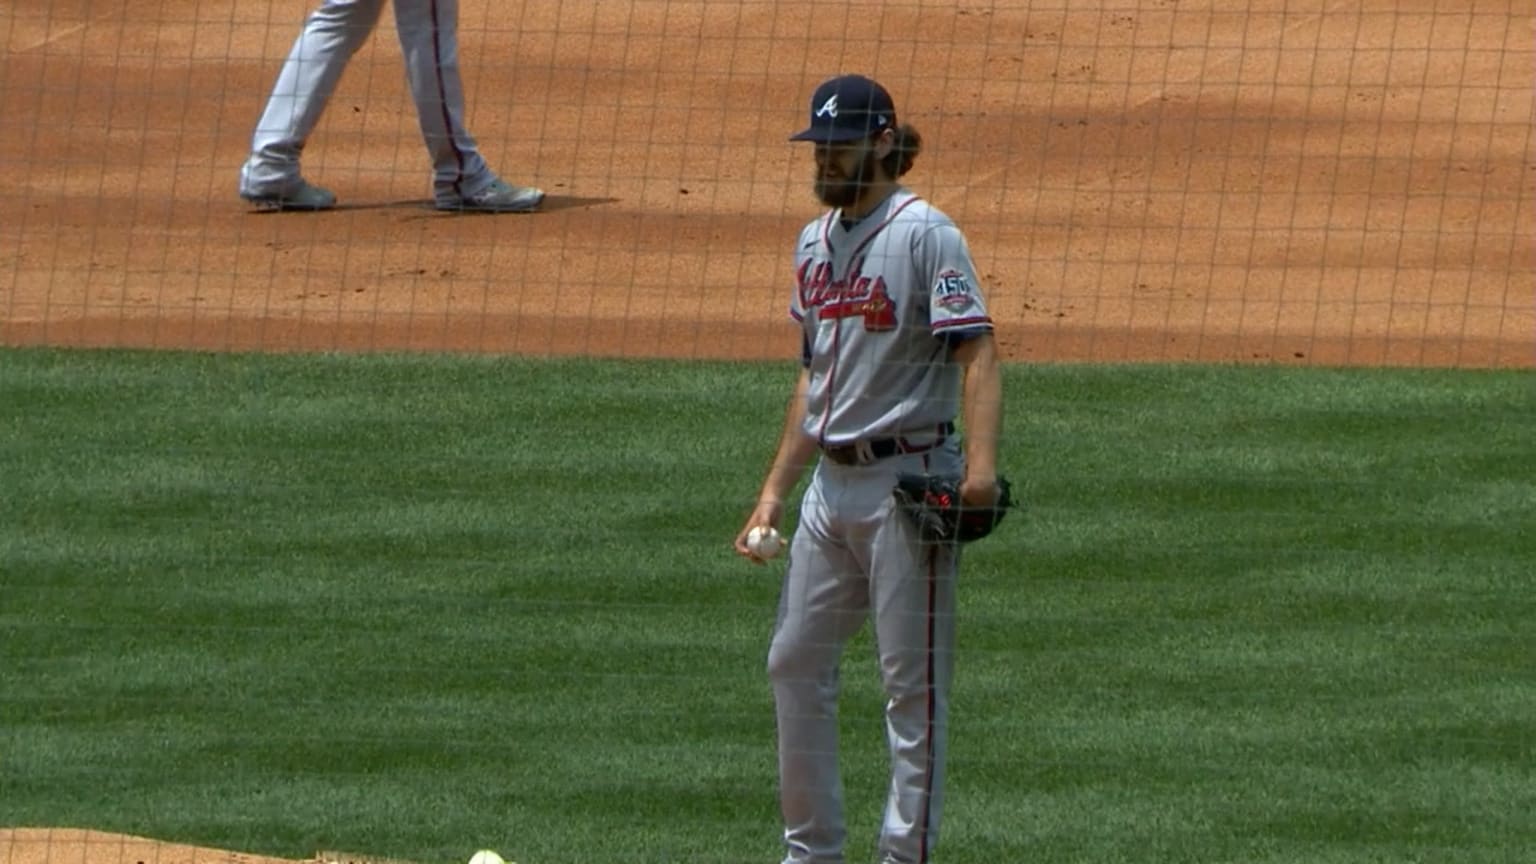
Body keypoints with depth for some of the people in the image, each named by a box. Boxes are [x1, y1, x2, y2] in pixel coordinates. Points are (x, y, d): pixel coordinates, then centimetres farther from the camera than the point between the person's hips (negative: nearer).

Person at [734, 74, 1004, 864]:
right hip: (831, 484, 9)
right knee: (794, 664, 12)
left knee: (912, 680, -3)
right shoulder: (815, 242, 15)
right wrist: (774, 491, 18)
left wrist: (981, 460, -33)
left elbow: (977, 352, -19)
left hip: (908, 479, -8)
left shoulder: (924, 234, -10)